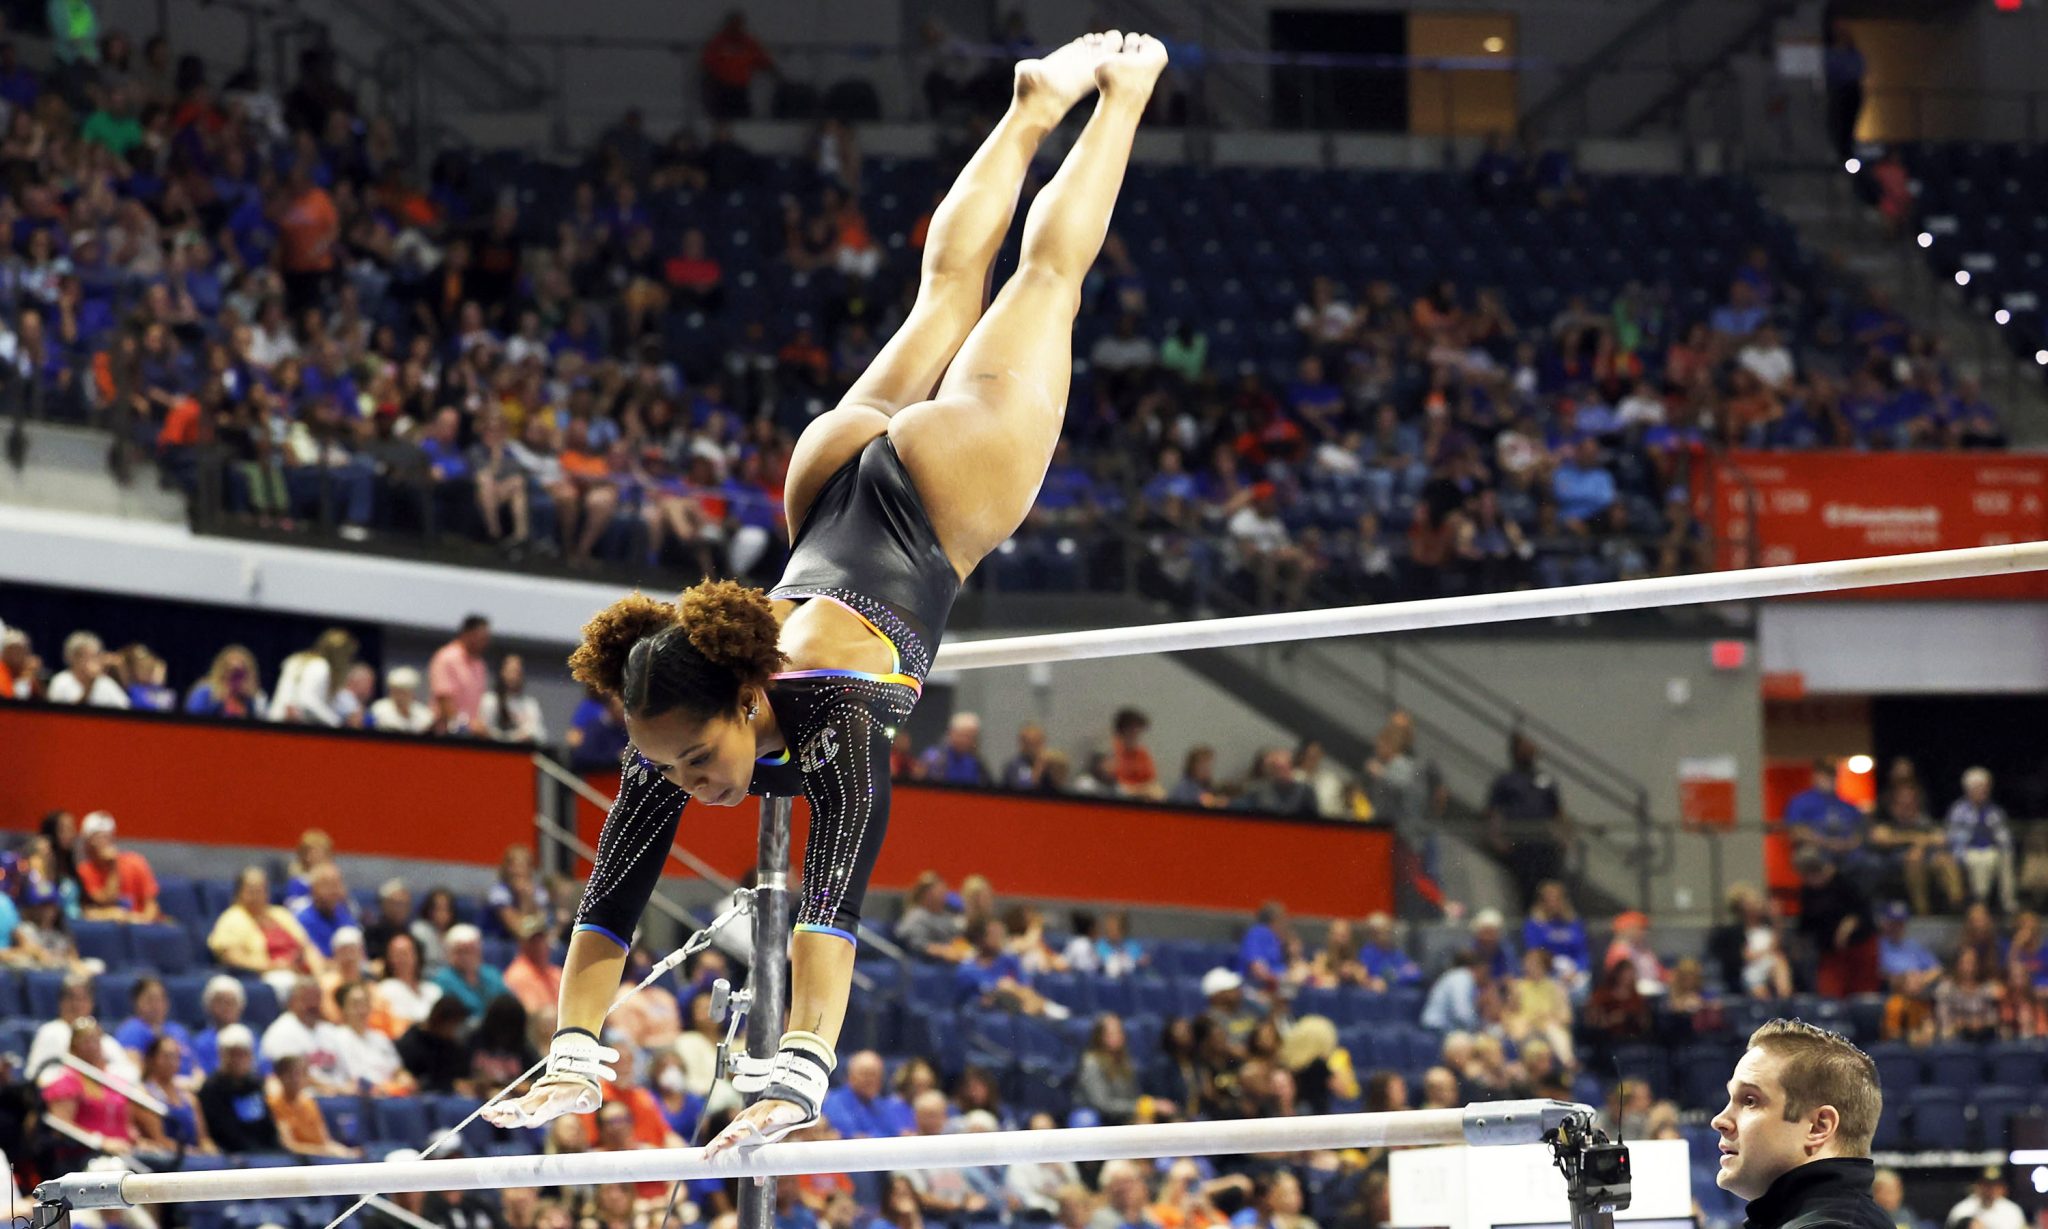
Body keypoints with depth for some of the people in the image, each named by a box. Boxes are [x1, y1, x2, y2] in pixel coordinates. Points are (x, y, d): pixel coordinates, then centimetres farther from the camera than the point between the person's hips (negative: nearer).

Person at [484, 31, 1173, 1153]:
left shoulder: (835, 724, -41)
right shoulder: (671, 729, -28)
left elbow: (832, 905, -51)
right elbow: (608, 903, -27)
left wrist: (796, 1079, -60)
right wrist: (573, 1058, -36)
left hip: (937, 491, -4)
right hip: (838, 486, 4)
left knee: (1044, 273, 21)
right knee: (944, 291, 29)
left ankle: (1118, 89, 43)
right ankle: (1036, 105, 53)